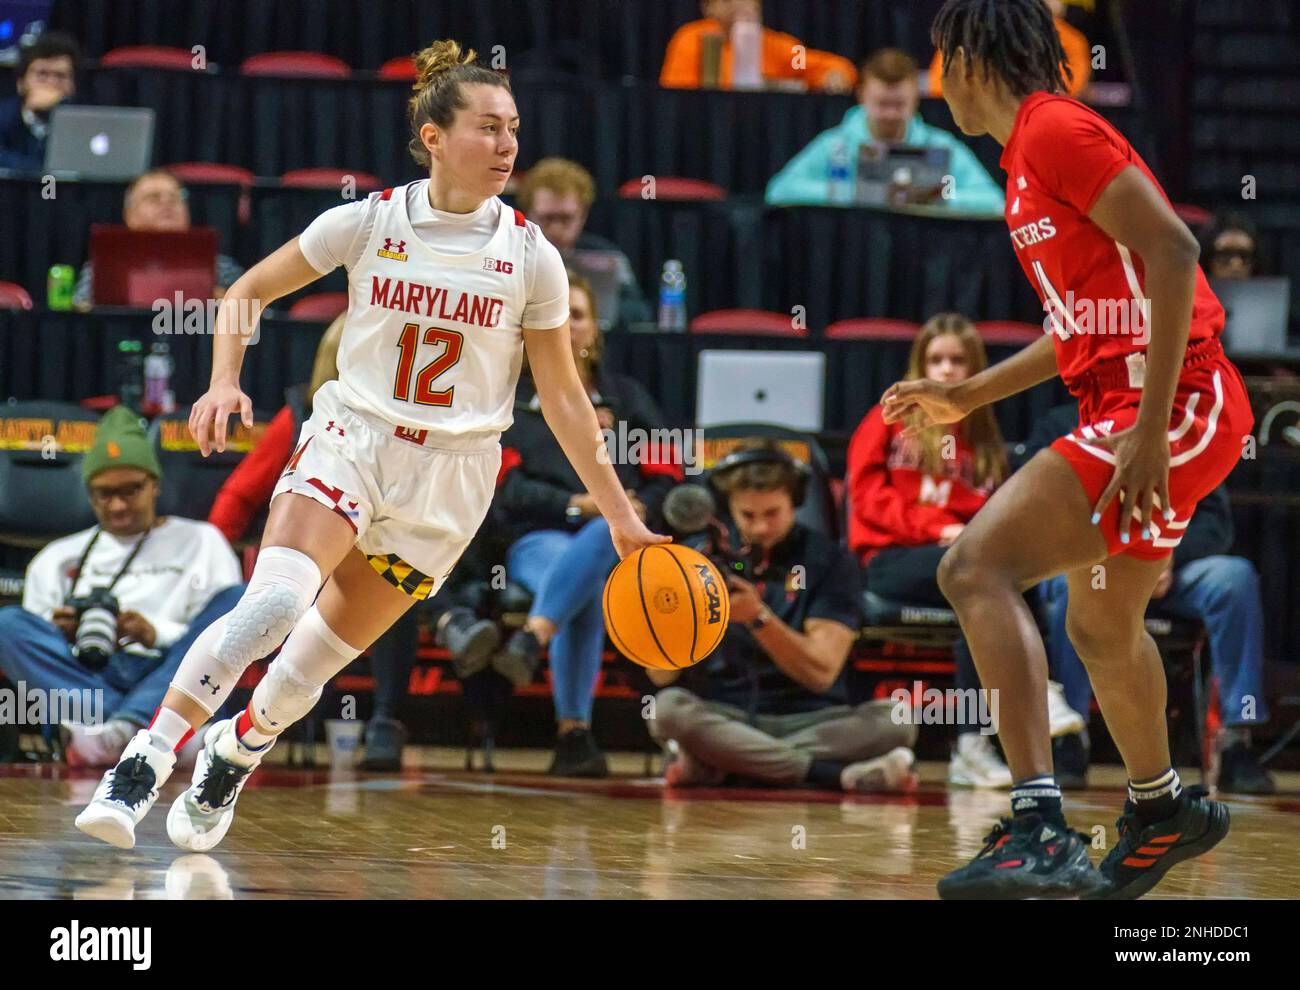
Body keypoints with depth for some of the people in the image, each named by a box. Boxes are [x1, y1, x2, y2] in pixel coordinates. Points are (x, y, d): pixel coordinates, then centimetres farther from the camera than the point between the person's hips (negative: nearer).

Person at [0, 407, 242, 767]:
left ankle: (122, 727, -45)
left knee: (236, 600, -26)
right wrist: (62, 636, -6)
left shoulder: (200, 541, 21)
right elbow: (33, 643, 17)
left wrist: (155, 634, -10)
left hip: (171, 677, -1)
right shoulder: (57, 559, 26)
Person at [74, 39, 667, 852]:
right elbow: (248, 292, 7)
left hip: (450, 477, 1)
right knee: (274, 601, -28)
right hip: (350, 442, -1)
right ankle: (146, 761, -24)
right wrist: (225, 383, -10)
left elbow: (563, 395, 4)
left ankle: (237, 750, 33)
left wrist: (620, 516, 3)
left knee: (313, 662, 3)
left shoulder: (529, 256, -3)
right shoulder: (368, 222, -4)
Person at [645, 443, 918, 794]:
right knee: (669, 708, -32)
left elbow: (821, 673, -8)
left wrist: (758, 617, -22)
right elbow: (661, 674, 0)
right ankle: (834, 773, -30)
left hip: (808, 721, 0)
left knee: (896, 721, -27)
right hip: (722, 720, 0)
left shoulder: (830, 560, 3)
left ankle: (714, 766, -29)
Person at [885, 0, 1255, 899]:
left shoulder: (1055, 129, -12)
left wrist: (1152, 427, -25)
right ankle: (1165, 809, 49)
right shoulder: (1031, 154, 19)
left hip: (1173, 404, -10)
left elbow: (1173, 252, -21)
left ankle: (1040, 828, -26)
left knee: (976, 567, -19)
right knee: (1101, 628, 27)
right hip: (1137, 407, 10)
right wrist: (964, 398, 28)